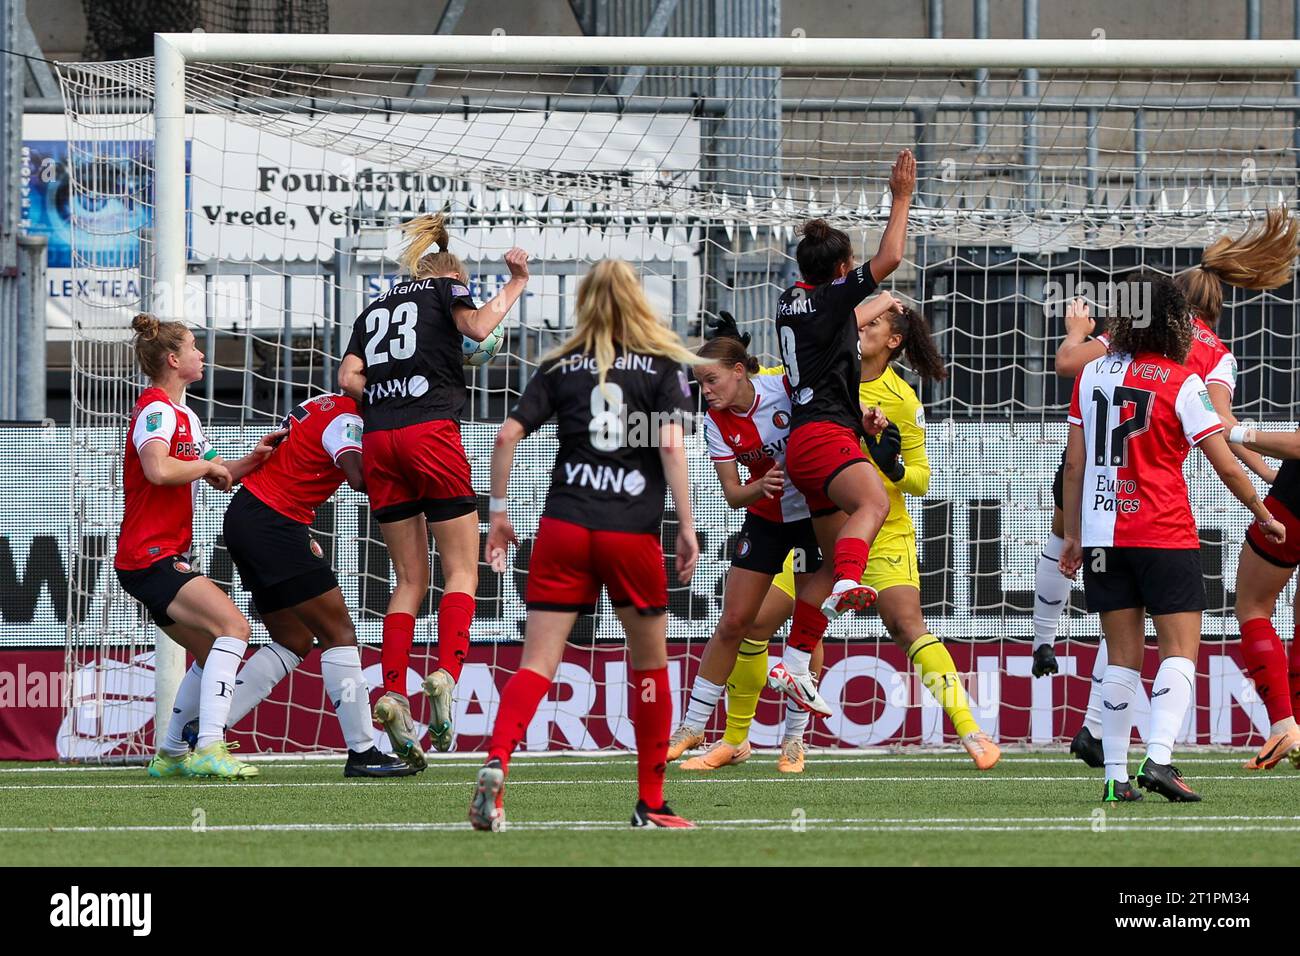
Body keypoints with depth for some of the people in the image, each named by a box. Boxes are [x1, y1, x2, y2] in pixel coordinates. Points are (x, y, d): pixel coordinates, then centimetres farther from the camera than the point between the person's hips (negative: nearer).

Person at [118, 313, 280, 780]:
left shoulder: (182, 415, 20)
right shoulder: (157, 410, -12)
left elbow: (217, 476, 24)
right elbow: (157, 469, -31)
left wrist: (251, 460, 4)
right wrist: (208, 465, -14)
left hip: (167, 559, 11)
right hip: (149, 557, -11)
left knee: (214, 654, 14)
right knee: (232, 625, -23)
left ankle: (170, 754, 19)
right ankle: (209, 747, -32)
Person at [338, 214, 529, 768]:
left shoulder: (374, 310, 26)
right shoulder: (445, 287, 14)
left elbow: (348, 378, 11)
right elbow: (477, 327, -8)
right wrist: (515, 285, 2)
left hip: (379, 441, 5)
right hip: (432, 433, -5)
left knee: (410, 580, 9)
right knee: (461, 571, -1)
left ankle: (393, 693, -7)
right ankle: (445, 673, -23)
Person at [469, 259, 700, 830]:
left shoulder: (561, 366, 10)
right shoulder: (662, 364, 5)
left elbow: (508, 434, 2)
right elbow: (671, 444, -8)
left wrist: (498, 512, 10)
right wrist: (686, 526, -5)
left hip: (563, 526, 1)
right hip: (632, 533, -1)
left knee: (537, 663, -3)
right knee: (651, 665, 15)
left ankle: (496, 762, -29)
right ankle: (651, 804, 17)